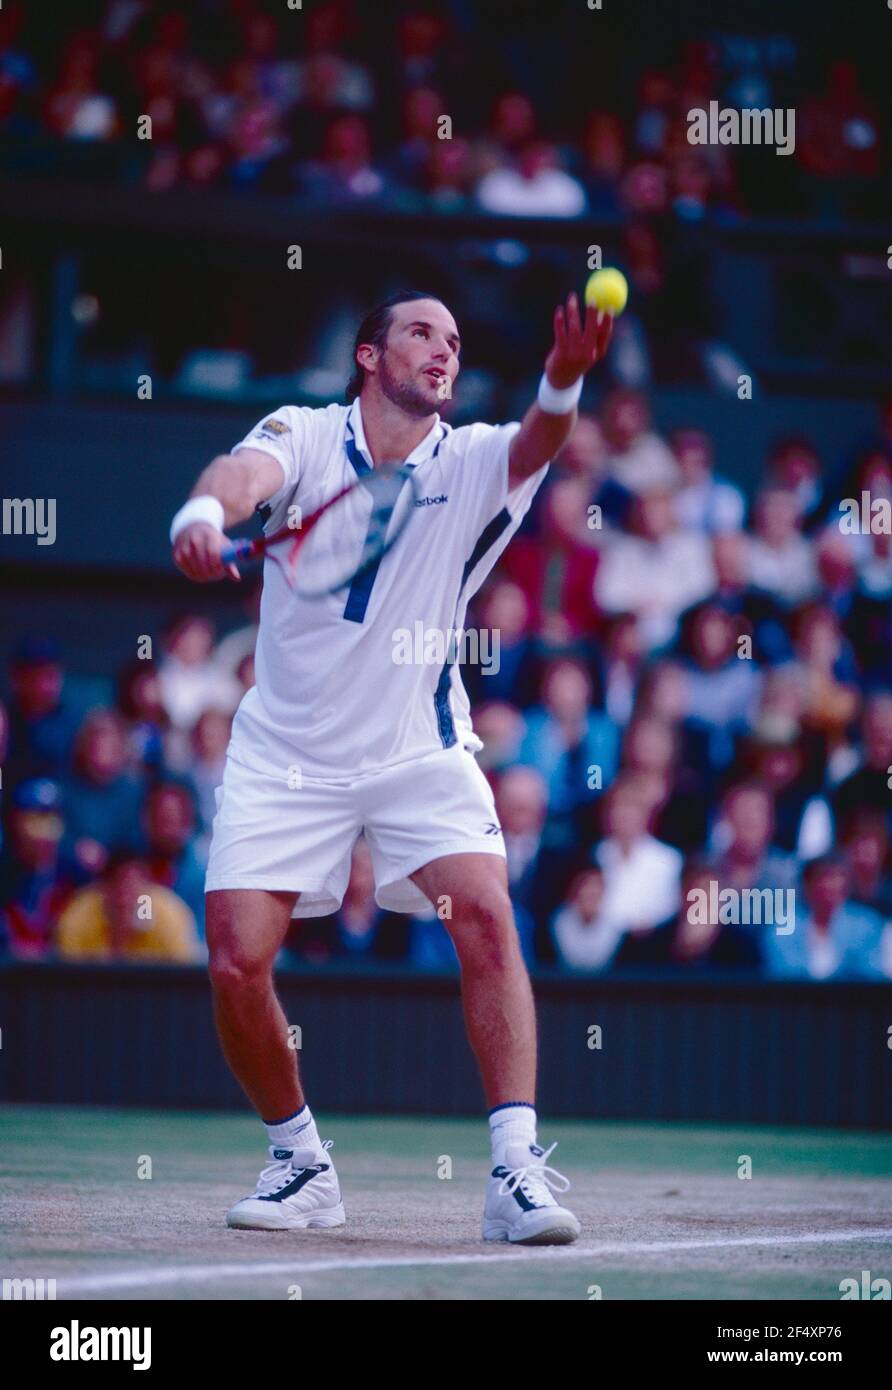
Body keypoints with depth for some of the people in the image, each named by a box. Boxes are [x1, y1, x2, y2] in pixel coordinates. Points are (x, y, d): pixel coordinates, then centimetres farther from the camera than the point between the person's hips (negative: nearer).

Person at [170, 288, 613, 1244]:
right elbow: (246, 473, -27)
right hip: (286, 757, 0)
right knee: (236, 964, -10)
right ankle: (299, 1162, 13)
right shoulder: (303, 437, -4)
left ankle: (516, 1168, -22)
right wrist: (203, 515, -52)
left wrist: (564, 377, -48)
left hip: (421, 752, 0)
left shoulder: (470, 463, -2)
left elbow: (535, 446, -25)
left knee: (486, 916, -21)